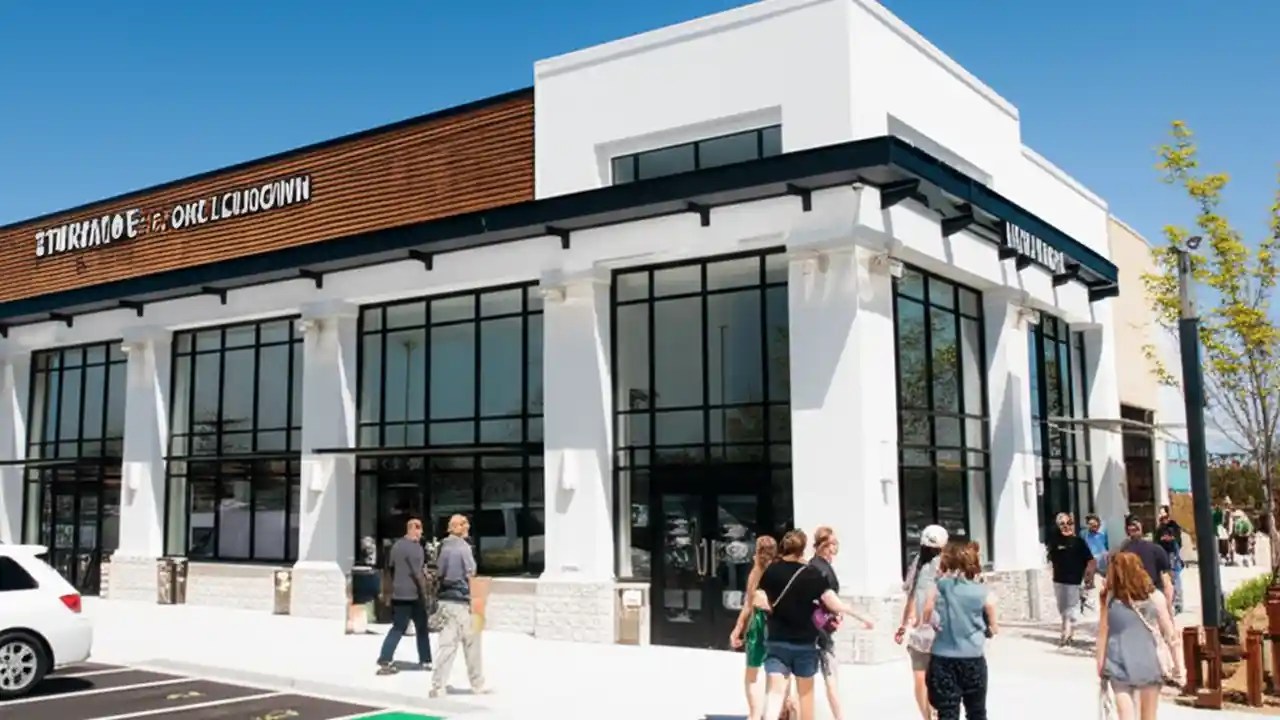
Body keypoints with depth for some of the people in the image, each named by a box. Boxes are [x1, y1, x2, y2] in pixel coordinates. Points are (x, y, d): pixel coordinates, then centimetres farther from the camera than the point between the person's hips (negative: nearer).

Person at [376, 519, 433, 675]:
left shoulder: (396, 546, 11)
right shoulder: (415, 547, -13)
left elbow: (391, 568, 16)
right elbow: (417, 573, -18)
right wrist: (424, 592, -11)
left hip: (398, 594, 7)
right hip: (413, 594, -7)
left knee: (398, 628, 8)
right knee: (421, 628, 7)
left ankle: (385, 661, -1)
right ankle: (425, 661, 14)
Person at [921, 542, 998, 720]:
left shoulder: (939, 588, -2)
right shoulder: (984, 594, -3)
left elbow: (926, 615, 0)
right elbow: (993, 629, 5)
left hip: (942, 658, 0)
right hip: (973, 658, 1)